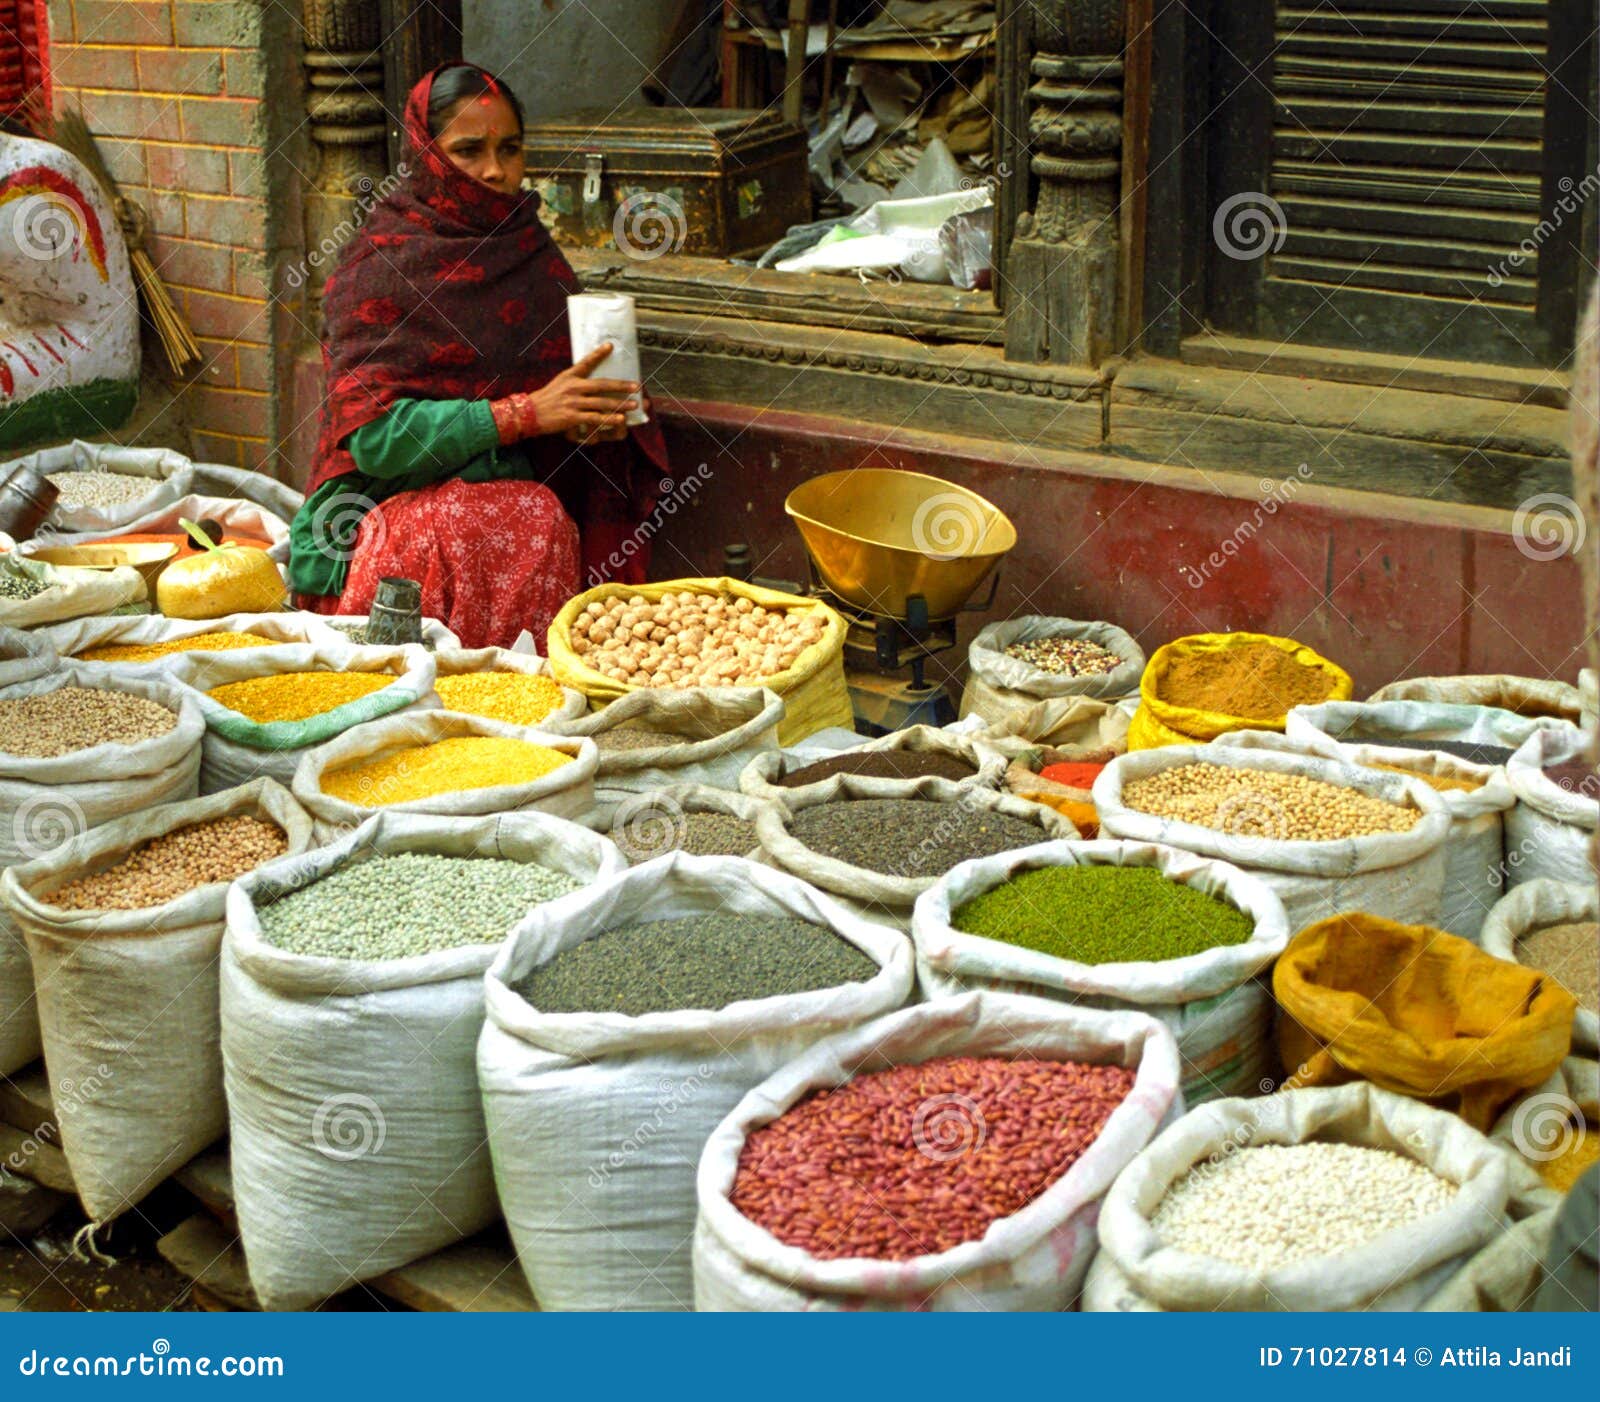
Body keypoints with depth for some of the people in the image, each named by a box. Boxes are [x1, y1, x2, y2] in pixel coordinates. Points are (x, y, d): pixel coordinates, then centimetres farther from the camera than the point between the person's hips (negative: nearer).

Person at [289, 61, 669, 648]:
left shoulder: (530, 249, 12)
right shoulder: (382, 263, -5)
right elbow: (372, 433, -14)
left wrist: (589, 415, -10)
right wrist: (527, 413, -21)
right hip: (391, 506, -4)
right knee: (534, 519, -31)